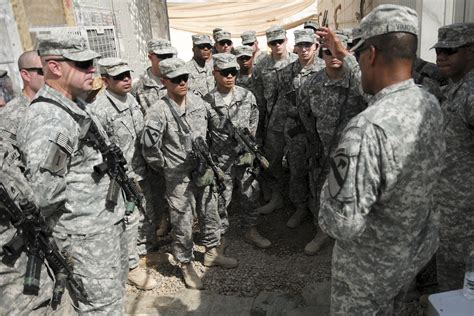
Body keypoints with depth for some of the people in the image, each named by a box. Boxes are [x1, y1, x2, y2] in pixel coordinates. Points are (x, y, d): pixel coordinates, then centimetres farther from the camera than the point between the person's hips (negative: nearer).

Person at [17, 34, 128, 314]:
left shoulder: (78, 105, 7)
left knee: (116, 289, 26)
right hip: (86, 235, -9)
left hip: (110, 221, 9)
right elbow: (40, 190, -33)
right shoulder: (48, 120, -25)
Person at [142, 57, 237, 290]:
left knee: (210, 213, 18)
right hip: (179, 177, -5)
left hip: (204, 170, 6)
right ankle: (186, 265, 26)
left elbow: (210, 130, 16)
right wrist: (164, 165, -6)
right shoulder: (159, 111, -16)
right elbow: (149, 146, -17)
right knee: (182, 223, 6)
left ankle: (211, 253, 39)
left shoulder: (199, 102, 2)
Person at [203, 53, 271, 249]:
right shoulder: (208, 102, -9)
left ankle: (250, 230, 32)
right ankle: (221, 236, 28)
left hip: (245, 155, 3)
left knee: (251, 194, 12)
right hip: (221, 159, -3)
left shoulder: (247, 96, -1)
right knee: (222, 199, 8)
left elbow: (253, 123, 9)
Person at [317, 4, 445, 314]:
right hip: (420, 246, 7)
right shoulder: (431, 103, -10)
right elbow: (375, 86, 12)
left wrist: (330, 185, -17)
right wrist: (342, 54, 22)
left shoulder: (367, 129, -37)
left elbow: (341, 225, -36)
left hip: (372, 261, -6)